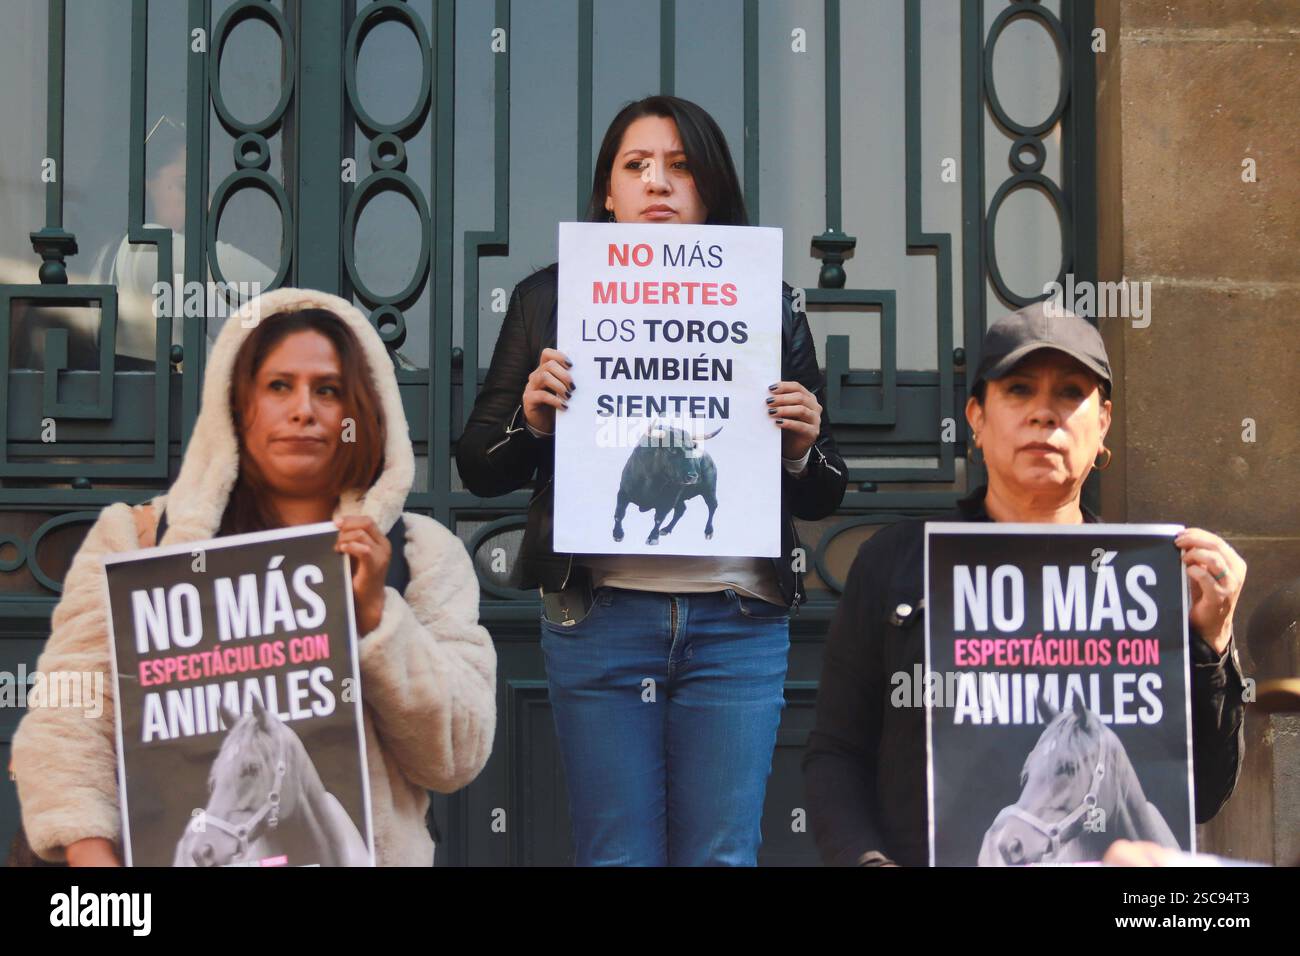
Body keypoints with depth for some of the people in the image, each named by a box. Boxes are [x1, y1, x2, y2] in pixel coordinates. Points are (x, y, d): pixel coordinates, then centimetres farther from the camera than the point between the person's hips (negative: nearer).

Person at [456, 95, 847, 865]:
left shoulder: (769, 307, 9)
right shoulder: (550, 300, 8)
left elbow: (822, 499, 12)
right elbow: (479, 470, 8)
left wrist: (801, 449, -9)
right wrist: (532, 421, -11)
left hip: (737, 621, 1)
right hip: (599, 619, 0)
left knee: (722, 853, 4)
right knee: (614, 853, 6)